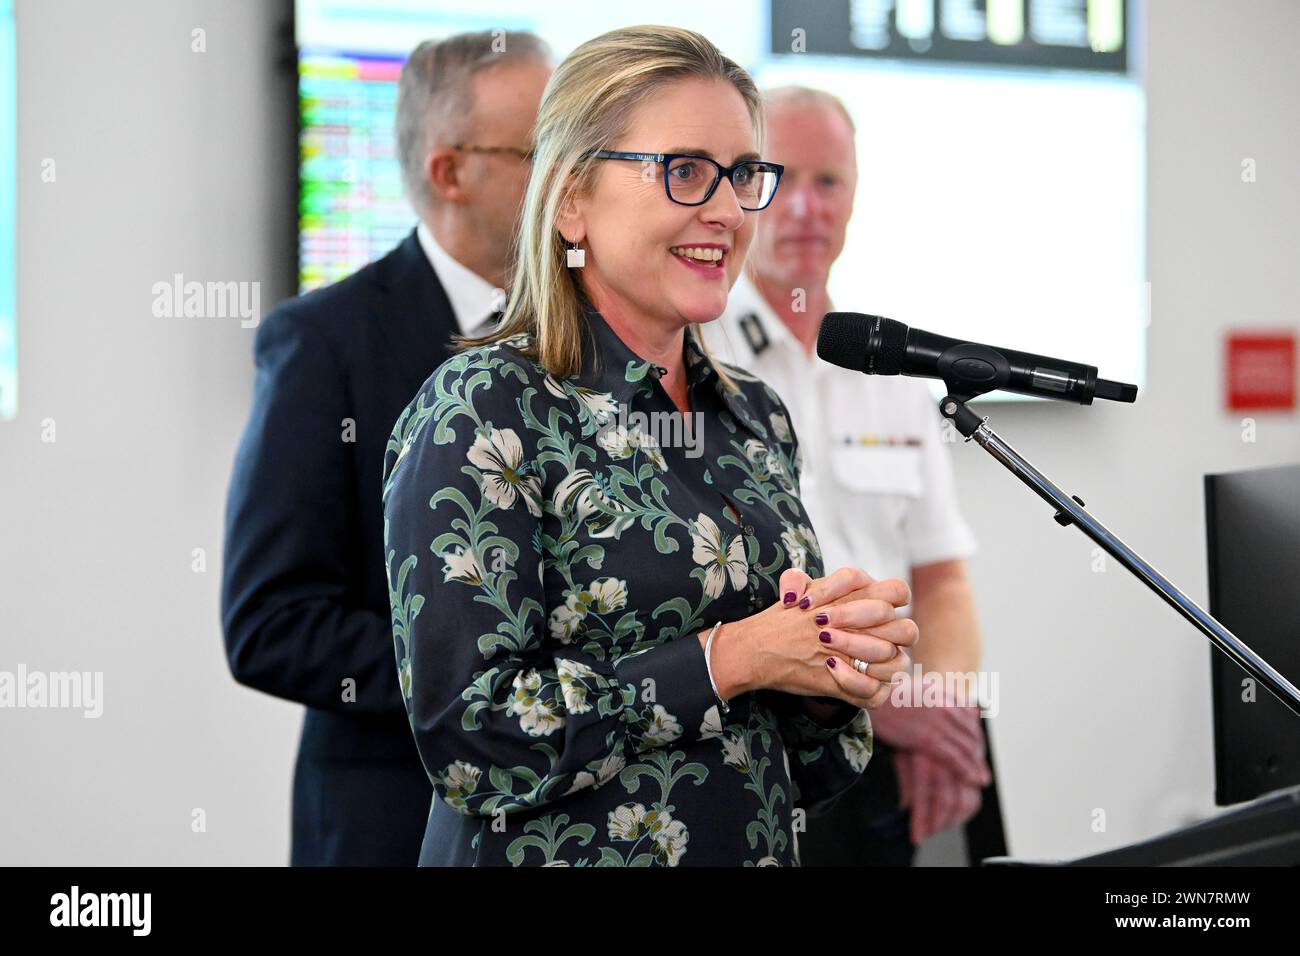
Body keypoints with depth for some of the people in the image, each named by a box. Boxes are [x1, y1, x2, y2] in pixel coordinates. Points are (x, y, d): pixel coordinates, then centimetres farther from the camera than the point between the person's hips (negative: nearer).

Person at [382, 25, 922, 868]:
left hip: (764, 847, 6)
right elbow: (468, 739, -21)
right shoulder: (481, 412, -13)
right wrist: (732, 659, -20)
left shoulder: (757, 417, 6)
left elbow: (804, 770, 10)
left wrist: (840, 671, -10)